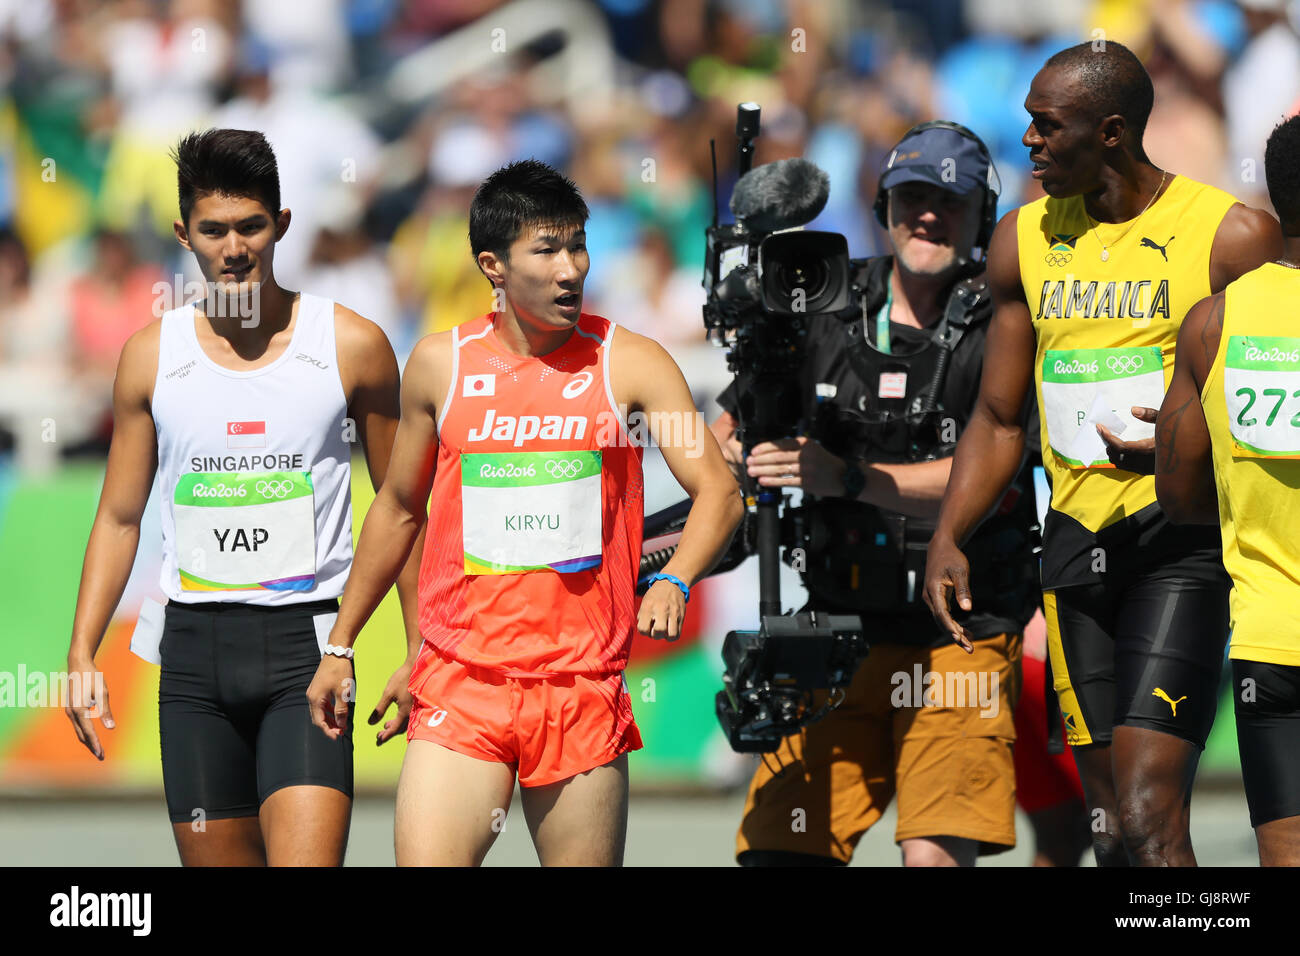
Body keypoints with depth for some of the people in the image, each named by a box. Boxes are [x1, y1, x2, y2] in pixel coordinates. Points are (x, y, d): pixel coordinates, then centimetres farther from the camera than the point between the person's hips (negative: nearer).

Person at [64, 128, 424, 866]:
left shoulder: (351, 346, 0)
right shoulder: (152, 355, 5)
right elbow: (120, 516, 12)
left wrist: (419, 652, 4)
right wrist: (81, 653, 3)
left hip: (306, 640, -3)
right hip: (194, 645, 3)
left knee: (307, 864, -18)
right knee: (216, 863, 4)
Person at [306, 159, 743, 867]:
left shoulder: (629, 364, 1)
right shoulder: (440, 364, 5)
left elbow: (718, 493, -2)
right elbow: (398, 508, 19)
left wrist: (674, 582, -22)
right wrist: (339, 646, 22)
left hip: (582, 692, 0)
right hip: (459, 687, 0)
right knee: (425, 865, -17)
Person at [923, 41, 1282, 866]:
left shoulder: (1232, 235, -6)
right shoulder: (1024, 239, 11)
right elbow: (999, 418, 18)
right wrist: (947, 538, 5)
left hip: (1181, 537, -6)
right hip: (1077, 541, 6)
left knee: (1149, 814, -19)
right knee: (1110, 824, 6)